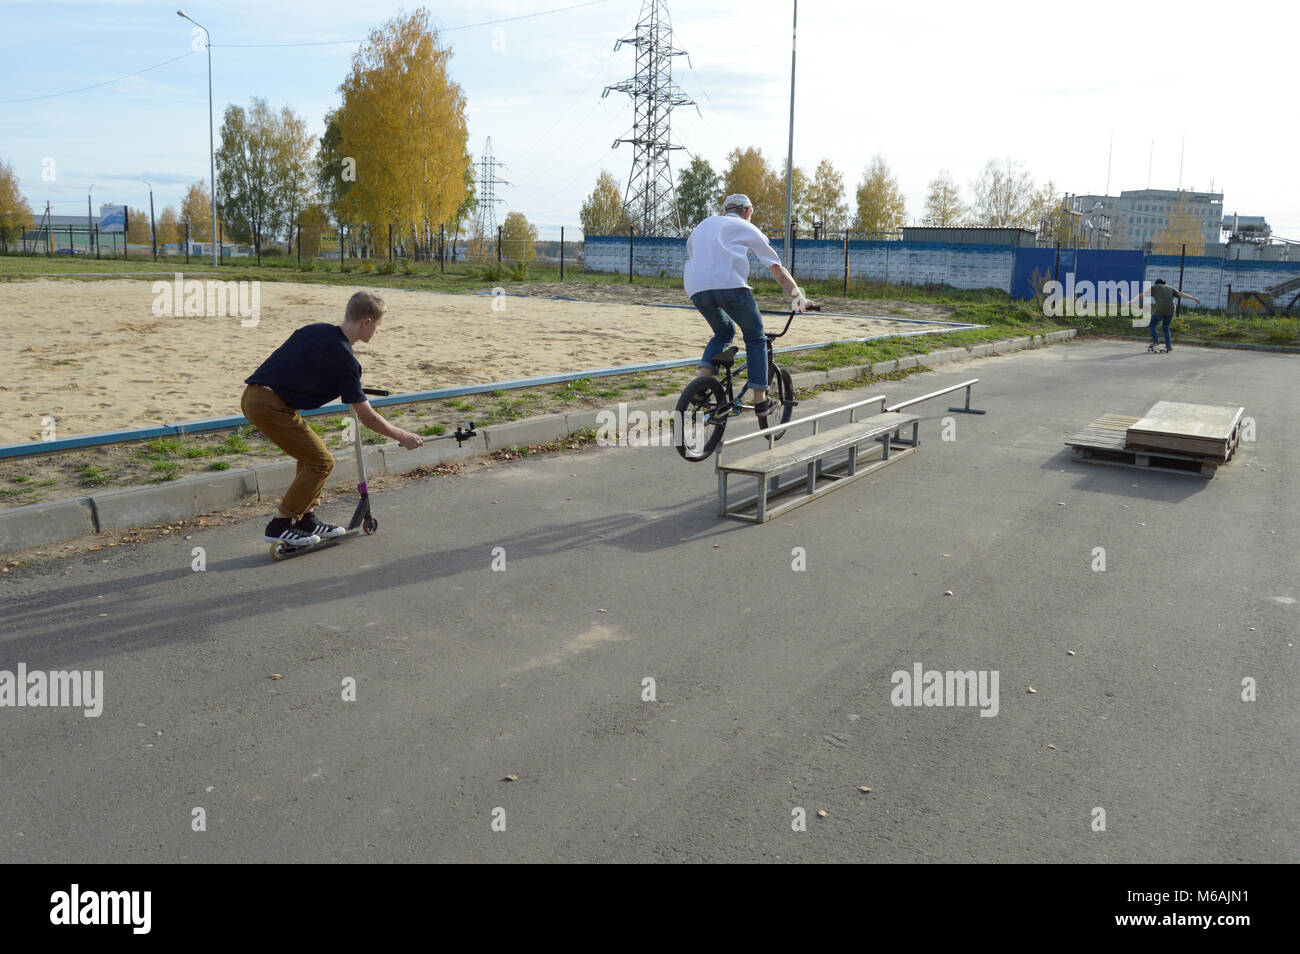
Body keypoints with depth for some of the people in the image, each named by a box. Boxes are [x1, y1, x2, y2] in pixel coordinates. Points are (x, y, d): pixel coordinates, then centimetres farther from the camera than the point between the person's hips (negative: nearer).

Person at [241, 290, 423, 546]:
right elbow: (367, 417, -7)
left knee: (312, 451, 19)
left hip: (253, 396, 9)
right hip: (270, 406, -9)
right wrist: (403, 437, 6)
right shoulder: (343, 358, -12)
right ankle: (280, 525, 3)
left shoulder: (317, 329, 11)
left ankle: (307, 519, 22)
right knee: (321, 462, 0)